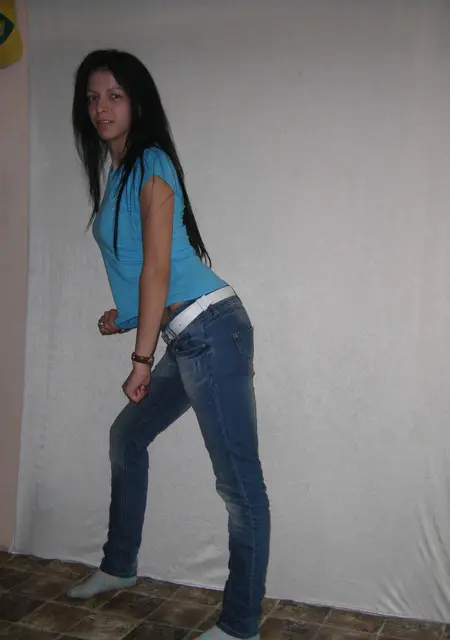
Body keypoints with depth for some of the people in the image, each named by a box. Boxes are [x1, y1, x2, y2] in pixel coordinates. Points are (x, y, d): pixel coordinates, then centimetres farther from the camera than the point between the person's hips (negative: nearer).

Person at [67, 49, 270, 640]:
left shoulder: (150, 164, -8)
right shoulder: (118, 171, 18)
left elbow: (158, 267, -14)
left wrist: (142, 358, -13)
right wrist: (126, 316, 20)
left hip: (209, 332, -11)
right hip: (187, 340, 11)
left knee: (238, 484, -4)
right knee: (127, 436, 23)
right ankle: (119, 568, 41)